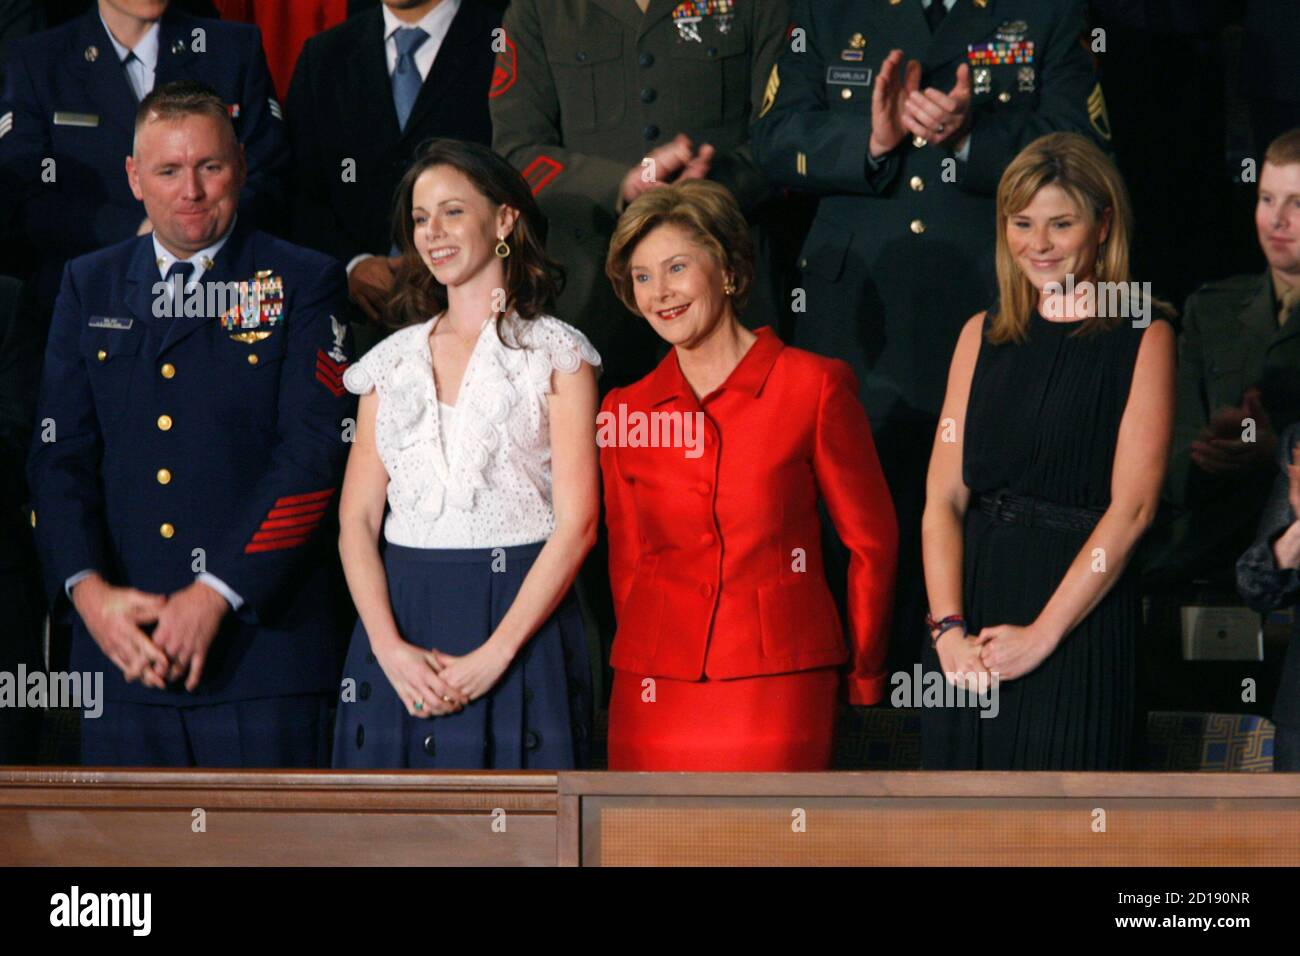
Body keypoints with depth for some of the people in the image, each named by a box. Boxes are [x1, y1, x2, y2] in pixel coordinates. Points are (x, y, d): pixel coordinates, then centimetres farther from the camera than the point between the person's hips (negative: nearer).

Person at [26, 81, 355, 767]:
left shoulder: (304, 285, 3)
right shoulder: (88, 287, 14)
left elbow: (315, 453, -7)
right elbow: (59, 455, 7)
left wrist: (216, 594, -14)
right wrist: (87, 587, -10)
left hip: (264, 639, -3)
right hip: (120, 645, 3)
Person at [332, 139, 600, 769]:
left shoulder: (556, 353, 2)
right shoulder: (393, 361, 13)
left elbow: (576, 522, -6)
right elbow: (356, 519, 7)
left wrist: (495, 653, -14)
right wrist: (390, 646, -9)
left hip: (521, 620, -3)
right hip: (402, 618, 3)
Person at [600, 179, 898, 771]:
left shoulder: (814, 386, 0)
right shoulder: (625, 410, 10)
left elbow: (871, 541, 6)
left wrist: (863, 677, 10)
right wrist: (640, 668, 12)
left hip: (778, 692, -3)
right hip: (655, 694, 3)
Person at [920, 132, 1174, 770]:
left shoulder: (1141, 338, -1)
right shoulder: (983, 334, 12)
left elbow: (1131, 508, -8)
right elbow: (943, 497, 5)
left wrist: (1042, 633, -13)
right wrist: (948, 629, -8)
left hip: (1080, 612, -4)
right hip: (972, 593, 4)